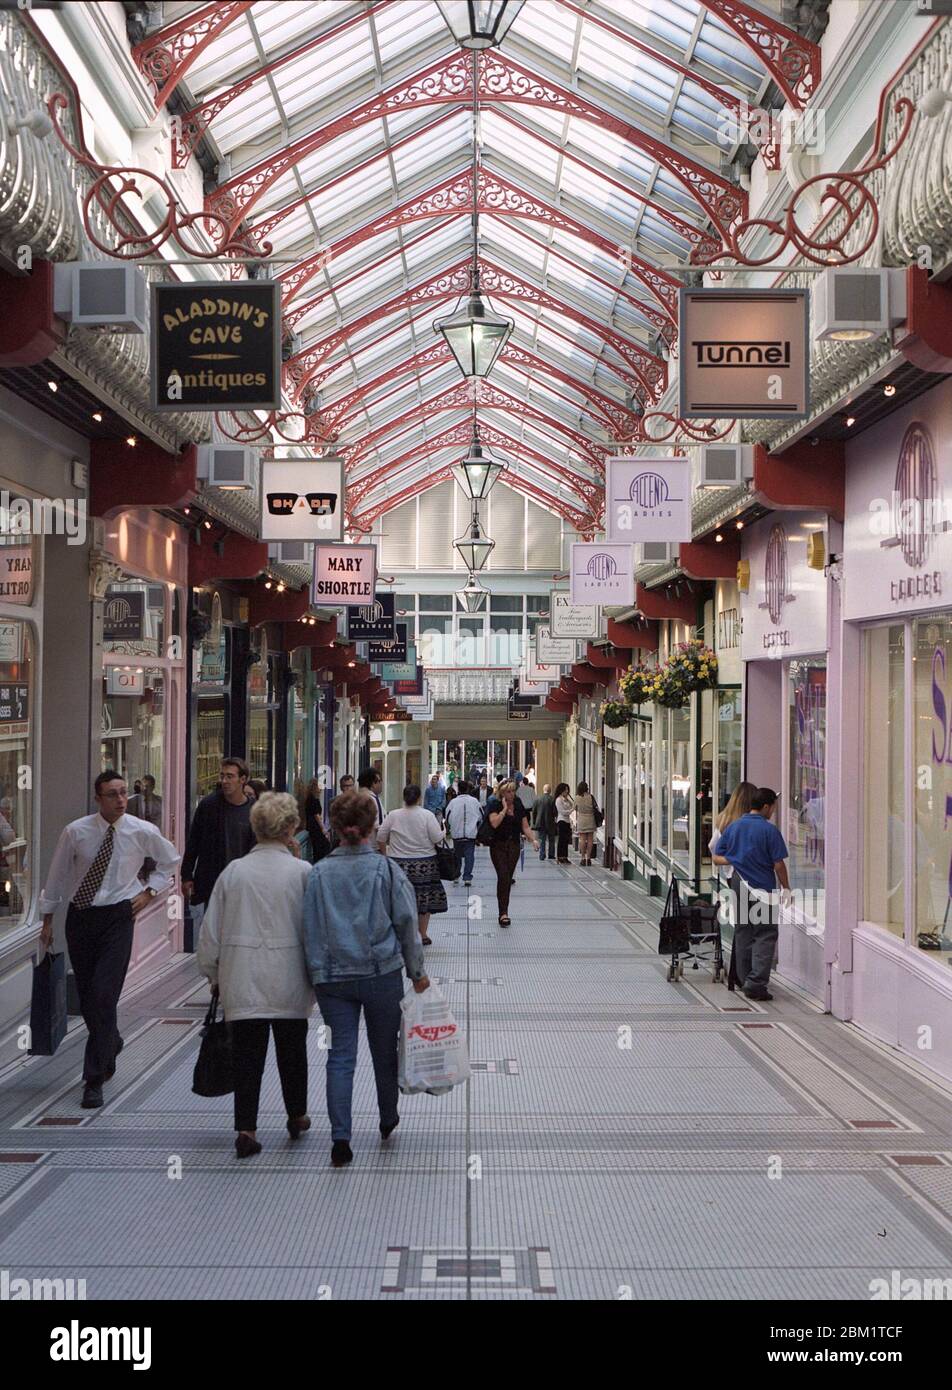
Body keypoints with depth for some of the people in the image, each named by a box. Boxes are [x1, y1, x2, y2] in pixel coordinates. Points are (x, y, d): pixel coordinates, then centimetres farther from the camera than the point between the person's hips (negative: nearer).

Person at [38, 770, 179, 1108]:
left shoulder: (142, 832, -6)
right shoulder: (76, 832, -7)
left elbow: (170, 860, 13)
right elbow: (57, 874, 6)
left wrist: (149, 891, 2)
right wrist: (48, 918, 11)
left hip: (118, 916, -2)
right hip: (80, 915, 2)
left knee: (105, 997, -11)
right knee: (86, 996, 11)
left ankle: (94, 1080, -5)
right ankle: (111, 1043, 40)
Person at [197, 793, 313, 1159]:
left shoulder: (233, 871, -1)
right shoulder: (302, 872, -9)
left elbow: (210, 932, 4)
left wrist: (213, 975, 15)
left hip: (241, 981, 1)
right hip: (289, 980, -1)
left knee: (246, 1053, 6)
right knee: (291, 1049, 16)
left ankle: (245, 1127, -1)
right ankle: (297, 1116, 31)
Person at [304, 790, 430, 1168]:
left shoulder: (319, 872, -2)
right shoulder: (387, 868, -6)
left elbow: (312, 929, 0)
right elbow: (406, 923, -2)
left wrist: (318, 975, 8)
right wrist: (417, 972, 9)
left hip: (334, 977, 1)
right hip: (382, 973, 0)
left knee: (341, 1056, 4)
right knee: (385, 1051, 15)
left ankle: (340, 1139, -3)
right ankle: (388, 1122, 34)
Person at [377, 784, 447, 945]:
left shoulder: (393, 816, -4)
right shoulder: (427, 815, -9)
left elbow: (380, 839, 0)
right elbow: (437, 838, -11)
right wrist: (442, 829, 10)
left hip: (400, 864, 1)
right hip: (425, 864, 0)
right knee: (424, 899, 11)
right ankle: (423, 935, 18)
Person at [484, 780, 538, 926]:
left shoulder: (518, 806, 7)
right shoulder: (494, 805, -7)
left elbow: (525, 826, 7)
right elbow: (494, 823, -23)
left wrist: (533, 840, -8)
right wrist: (504, 808, -18)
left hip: (514, 845, 4)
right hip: (498, 846, -4)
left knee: (508, 878, 6)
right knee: (503, 877, -15)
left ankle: (503, 911, 17)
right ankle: (503, 913, -16)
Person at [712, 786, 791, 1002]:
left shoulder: (733, 827, 4)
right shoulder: (769, 830, -11)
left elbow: (717, 858, 6)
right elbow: (778, 864, -10)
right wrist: (786, 888, 1)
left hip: (739, 885, 6)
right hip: (762, 888, -5)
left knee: (743, 933, 15)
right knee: (766, 935, -1)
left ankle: (745, 980, 21)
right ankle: (756, 983, -10)